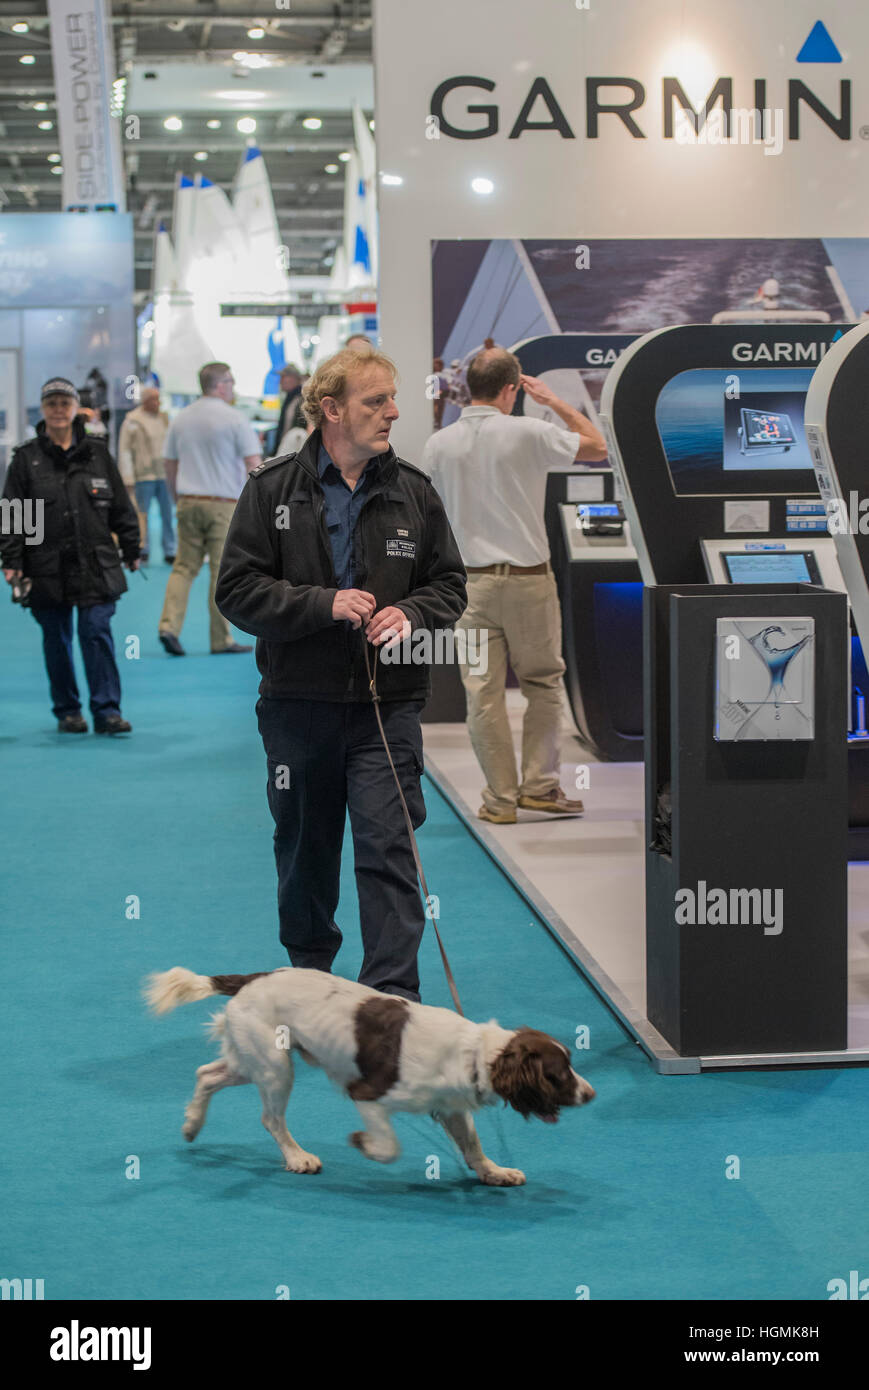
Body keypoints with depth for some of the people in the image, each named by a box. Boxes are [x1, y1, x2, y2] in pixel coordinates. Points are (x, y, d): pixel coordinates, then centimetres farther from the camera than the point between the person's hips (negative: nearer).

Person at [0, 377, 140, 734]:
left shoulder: (96, 453, 7)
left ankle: (107, 710, -5)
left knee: (97, 632, -8)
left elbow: (121, 507, 12)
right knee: (56, 639, 6)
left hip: (96, 565, 0)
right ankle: (67, 711, 18)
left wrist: (132, 551, 12)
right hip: (47, 568, 0)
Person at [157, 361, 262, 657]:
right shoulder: (233, 418, -7)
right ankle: (221, 638, 3)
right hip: (224, 503, -5)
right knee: (223, 570, 0)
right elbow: (254, 463, -10)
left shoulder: (181, 419, 10)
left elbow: (169, 464, 14)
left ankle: (169, 624, -8)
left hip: (189, 501, 5)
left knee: (184, 566, 8)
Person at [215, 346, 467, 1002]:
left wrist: (411, 613, -11)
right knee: (305, 848, 15)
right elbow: (237, 589, -5)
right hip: (299, 702, 0)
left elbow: (450, 584, 11)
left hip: (388, 706, 0)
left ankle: (393, 996, -4)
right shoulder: (272, 489, -1)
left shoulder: (414, 491, 4)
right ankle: (308, 968, 37)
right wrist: (324, 603, -16)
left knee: (388, 850, -8)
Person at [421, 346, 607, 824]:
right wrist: (555, 402, 13)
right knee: (543, 684, 13)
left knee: (484, 694, 4)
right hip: (529, 579, -2)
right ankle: (540, 785, 10)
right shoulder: (527, 432, -9)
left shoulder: (438, 445, 0)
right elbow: (597, 447, 5)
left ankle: (501, 799, 7)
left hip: (471, 582, 2)